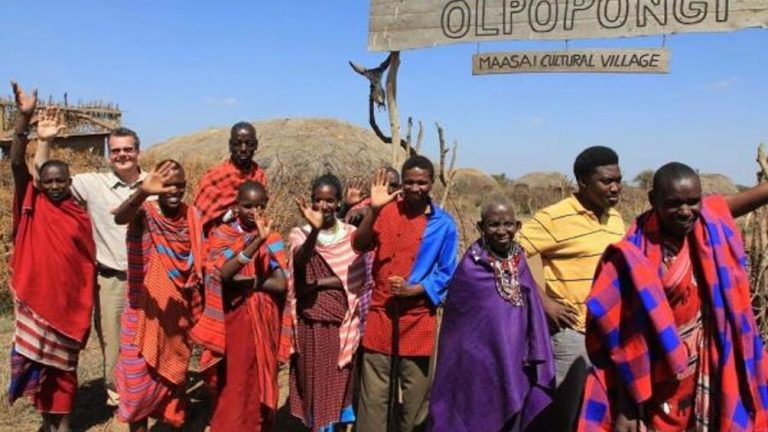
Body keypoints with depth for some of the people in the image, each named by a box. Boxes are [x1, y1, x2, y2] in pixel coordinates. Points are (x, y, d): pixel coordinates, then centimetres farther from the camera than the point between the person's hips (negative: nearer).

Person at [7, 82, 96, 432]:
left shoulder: (79, 214, -1)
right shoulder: (32, 206, -3)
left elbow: (89, 261, 4)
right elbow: (16, 163, -17)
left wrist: (87, 303, 4)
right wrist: (24, 118, -28)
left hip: (68, 297, 0)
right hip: (35, 294, 0)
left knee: (64, 360, 11)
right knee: (35, 355, 11)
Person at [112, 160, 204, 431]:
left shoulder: (193, 217, -1)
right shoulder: (145, 212, -14)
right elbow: (119, 218, -39)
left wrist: (197, 311, 4)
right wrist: (143, 192, -58)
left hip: (179, 315, 4)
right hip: (145, 313, -4)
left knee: (174, 376, 19)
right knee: (139, 379, 5)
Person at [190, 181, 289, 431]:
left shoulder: (273, 240, 3)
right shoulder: (221, 236, -2)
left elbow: (281, 284, -6)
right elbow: (224, 272, -22)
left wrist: (246, 281, -15)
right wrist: (256, 242, -31)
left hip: (264, 323, 2)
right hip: (232, 322, -2)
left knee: (260, 384, 10)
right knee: (231, 384, 2)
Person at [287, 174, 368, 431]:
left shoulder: (352, 234, -1)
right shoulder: (299, 234, -5)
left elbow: (358, 278, -8)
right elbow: (300, 260, -27)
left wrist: (320, 282, -15)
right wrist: (315, 230, -45)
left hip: (343, 323, 1)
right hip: (312, 323, -1)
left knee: (341, 381, 13)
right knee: (314, 380, 8)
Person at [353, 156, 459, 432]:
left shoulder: (444, 224, -1)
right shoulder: (387, 211, 2)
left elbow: (446, 274, 0)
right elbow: (360, 246, -9)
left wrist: (412, 290, -14)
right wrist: (373, 209, -22)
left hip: (419, 318, 0)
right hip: (381, 313, 0)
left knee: (416, 394, 11)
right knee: (374, 394, 6)